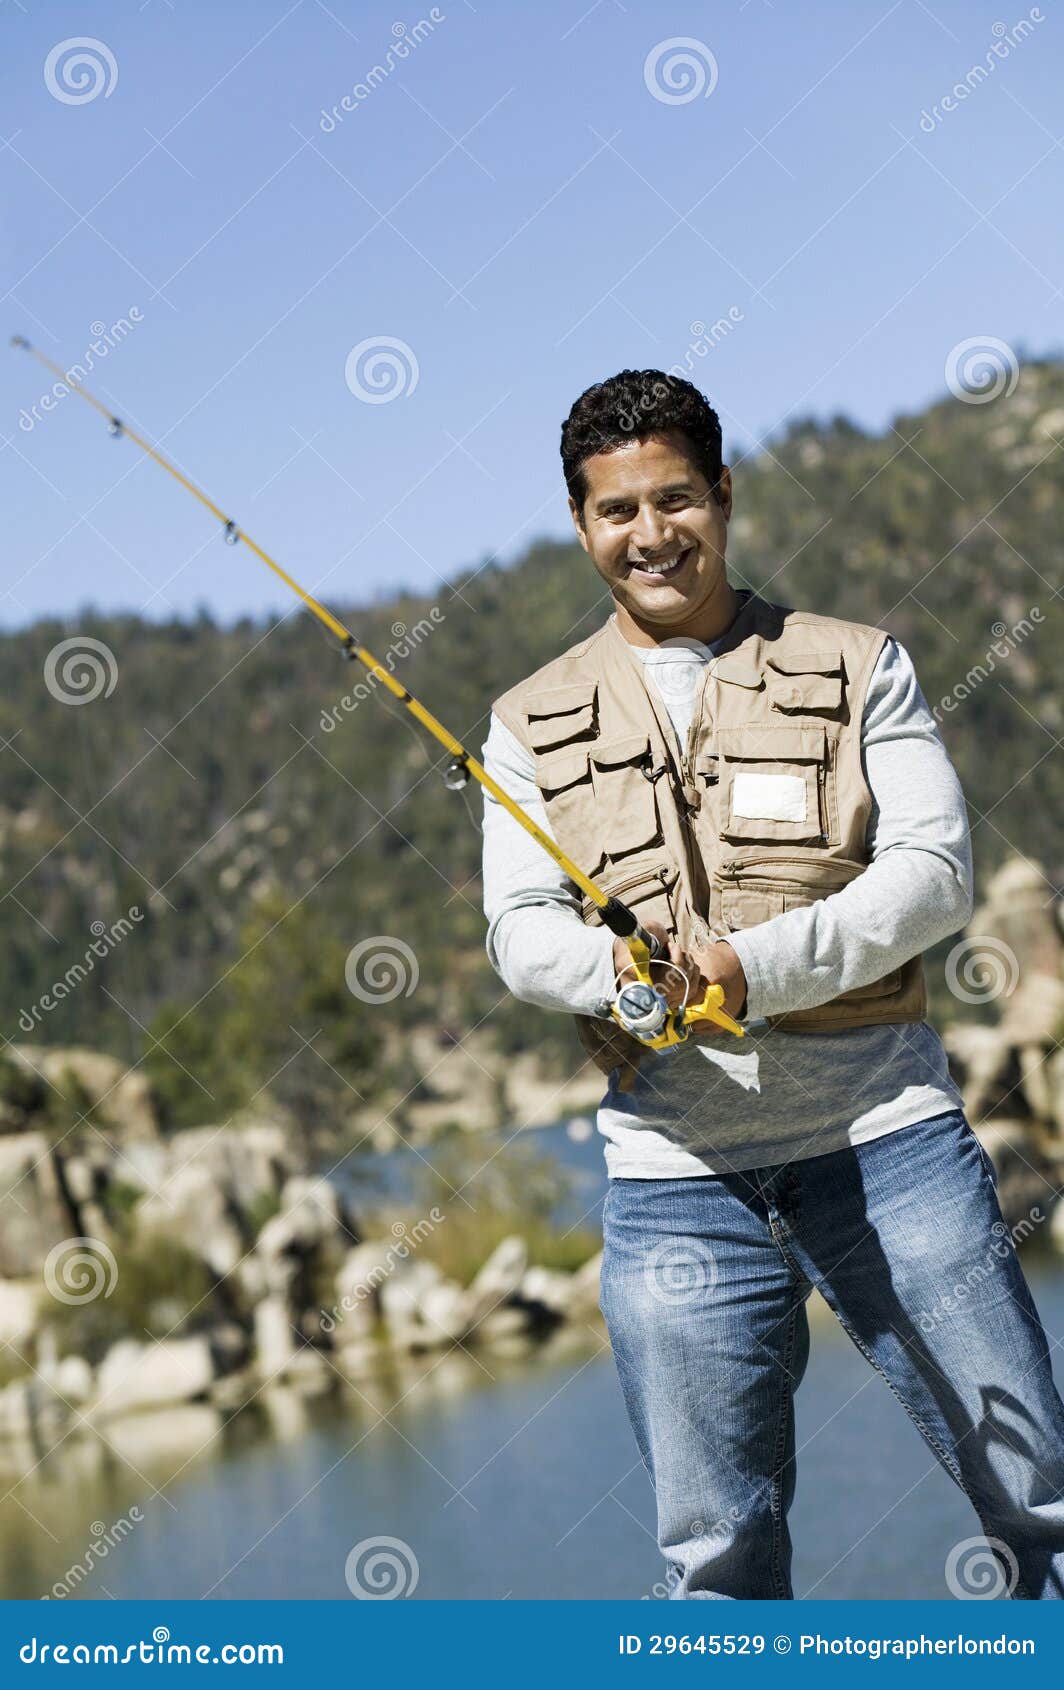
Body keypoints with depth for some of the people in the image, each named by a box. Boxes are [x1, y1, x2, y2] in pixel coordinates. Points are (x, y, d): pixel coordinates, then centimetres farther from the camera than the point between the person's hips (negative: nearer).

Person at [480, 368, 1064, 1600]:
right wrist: (625, 969, -22)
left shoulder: (857, 669, 7)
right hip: (676, 1173, 1)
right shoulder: (535, 726, 12)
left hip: (883, 1134, -1)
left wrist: (757, 966, -19)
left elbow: (934, 872, -4)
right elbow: (521, 933, 1)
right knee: (715, 1545, 4)